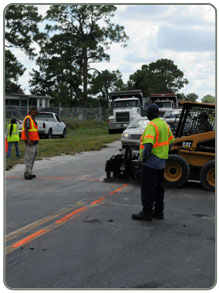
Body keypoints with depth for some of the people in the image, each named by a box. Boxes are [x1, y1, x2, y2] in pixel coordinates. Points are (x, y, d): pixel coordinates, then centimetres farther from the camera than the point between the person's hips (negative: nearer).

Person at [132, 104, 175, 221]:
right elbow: (171, 140, 20)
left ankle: (147, 212, -3)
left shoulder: (151, 125, -16)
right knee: (158, 187, 14)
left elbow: (149, 142, -29)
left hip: (151, 160, -9)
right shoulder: (164, 124, 12)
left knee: (147, 187, -5)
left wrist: (145, 154, -34)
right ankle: (158, 211, 20)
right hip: (161, 161, 9)